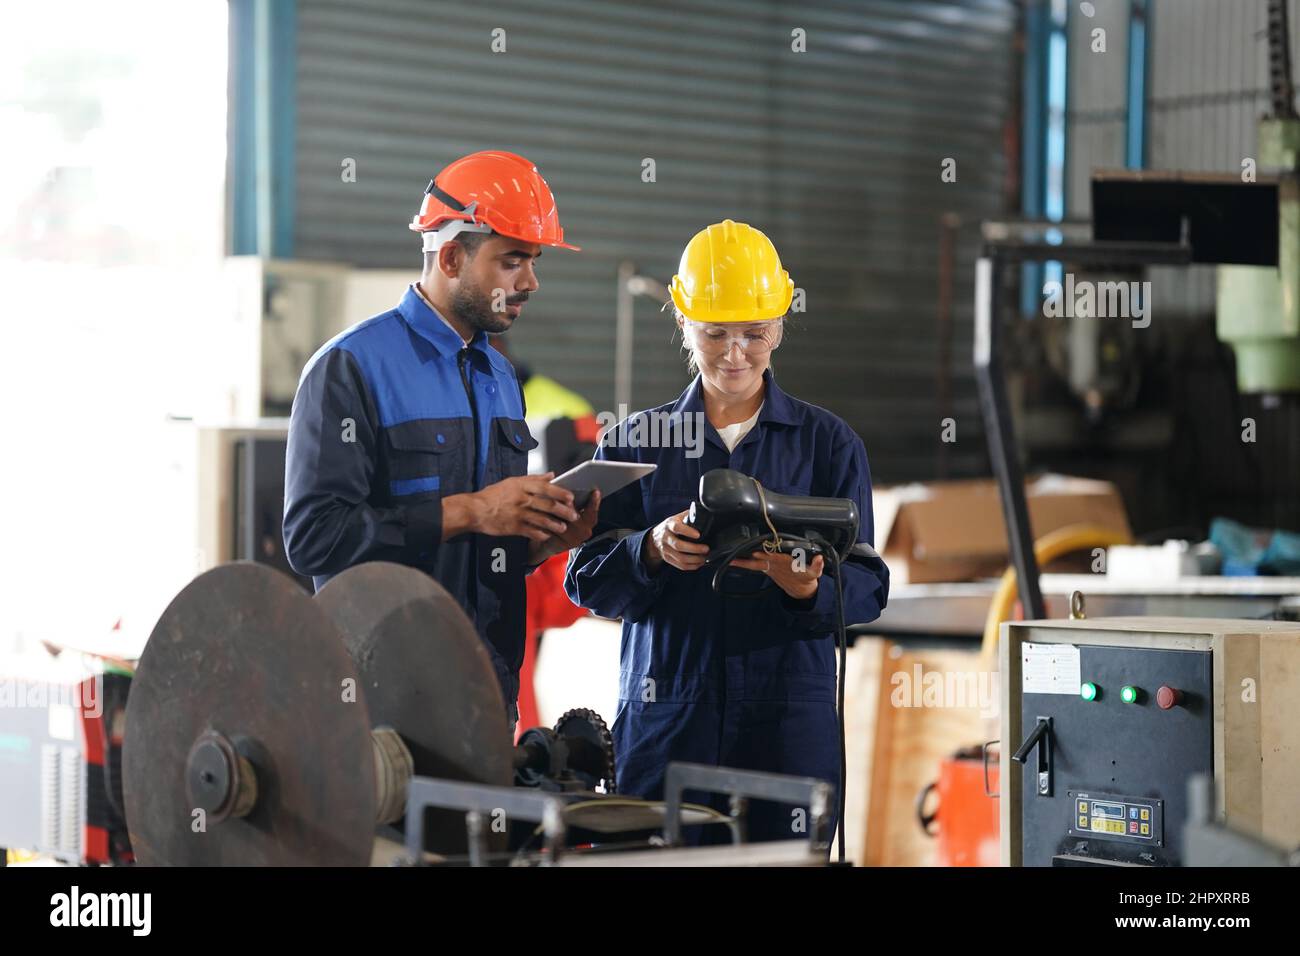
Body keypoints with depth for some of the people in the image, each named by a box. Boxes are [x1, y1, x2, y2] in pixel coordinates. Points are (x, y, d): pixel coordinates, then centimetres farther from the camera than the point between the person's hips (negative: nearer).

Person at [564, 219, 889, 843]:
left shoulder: (828, 443, 8)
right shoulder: (634, 442, 10)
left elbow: (868, 589, 1)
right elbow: (586, 580, 2)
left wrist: (807, 587, -20)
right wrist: (652, 551, -18)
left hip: (788, 720, 0)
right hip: (663, 718, 1)